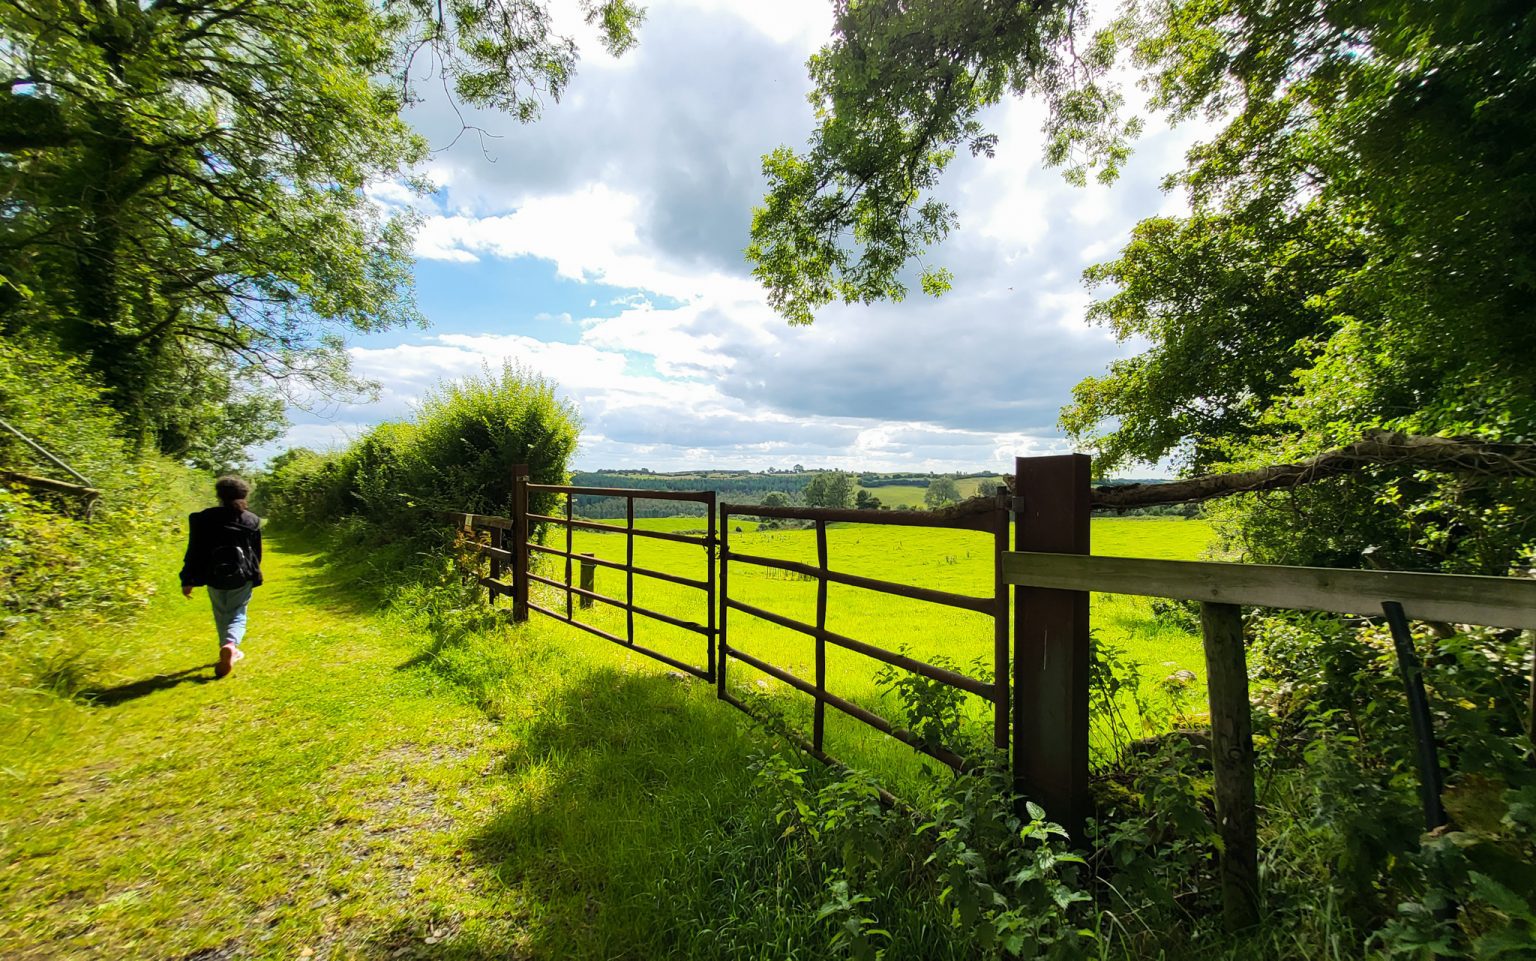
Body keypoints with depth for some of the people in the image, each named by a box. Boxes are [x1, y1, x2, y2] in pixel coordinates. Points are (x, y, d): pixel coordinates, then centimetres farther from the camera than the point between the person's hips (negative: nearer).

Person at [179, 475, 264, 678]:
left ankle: (228, 649, 30)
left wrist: (187, 580, 2)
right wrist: (254, 576, 18)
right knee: (237, 615, 7)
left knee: (221, 615, 19)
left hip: (215, 577, 1)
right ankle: (230, 645, -19)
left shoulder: (203, 518, -6)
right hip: (242, 578, -1)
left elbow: (194, 551, -5)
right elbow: (257, 553, 4)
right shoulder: (251, 520, -3)